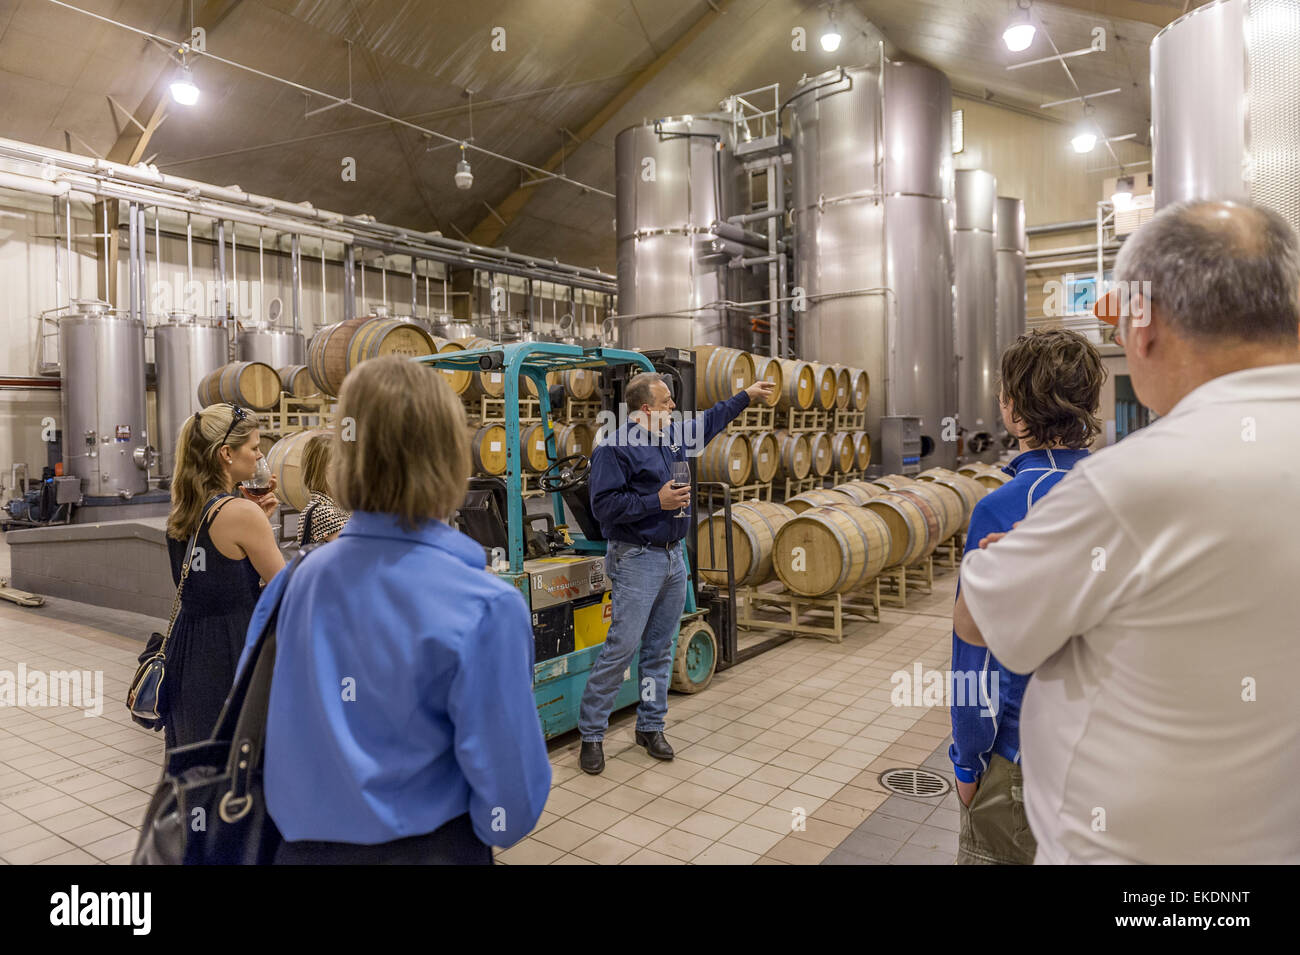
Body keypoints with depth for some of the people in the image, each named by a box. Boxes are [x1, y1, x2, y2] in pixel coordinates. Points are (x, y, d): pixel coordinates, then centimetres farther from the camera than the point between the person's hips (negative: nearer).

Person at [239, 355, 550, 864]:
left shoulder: (301, 578, -9)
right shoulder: (486, 607, -24)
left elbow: (263, 730, 3)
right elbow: (510, 803, -19)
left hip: (304, 843, 4)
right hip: (426, 849, -4)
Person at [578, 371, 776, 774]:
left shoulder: (674, 435, 12)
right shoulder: (615, 448, -13)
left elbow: (708, 421, 30)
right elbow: (603, 504, -20)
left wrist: (747, 395, 34)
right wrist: (657, 502, -20)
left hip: (673, 558, 8)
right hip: (636, 560, -8)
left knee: (660, 649, 13)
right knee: (621, 647, -8)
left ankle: (651, 726, 25)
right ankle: (591, 733, 5)